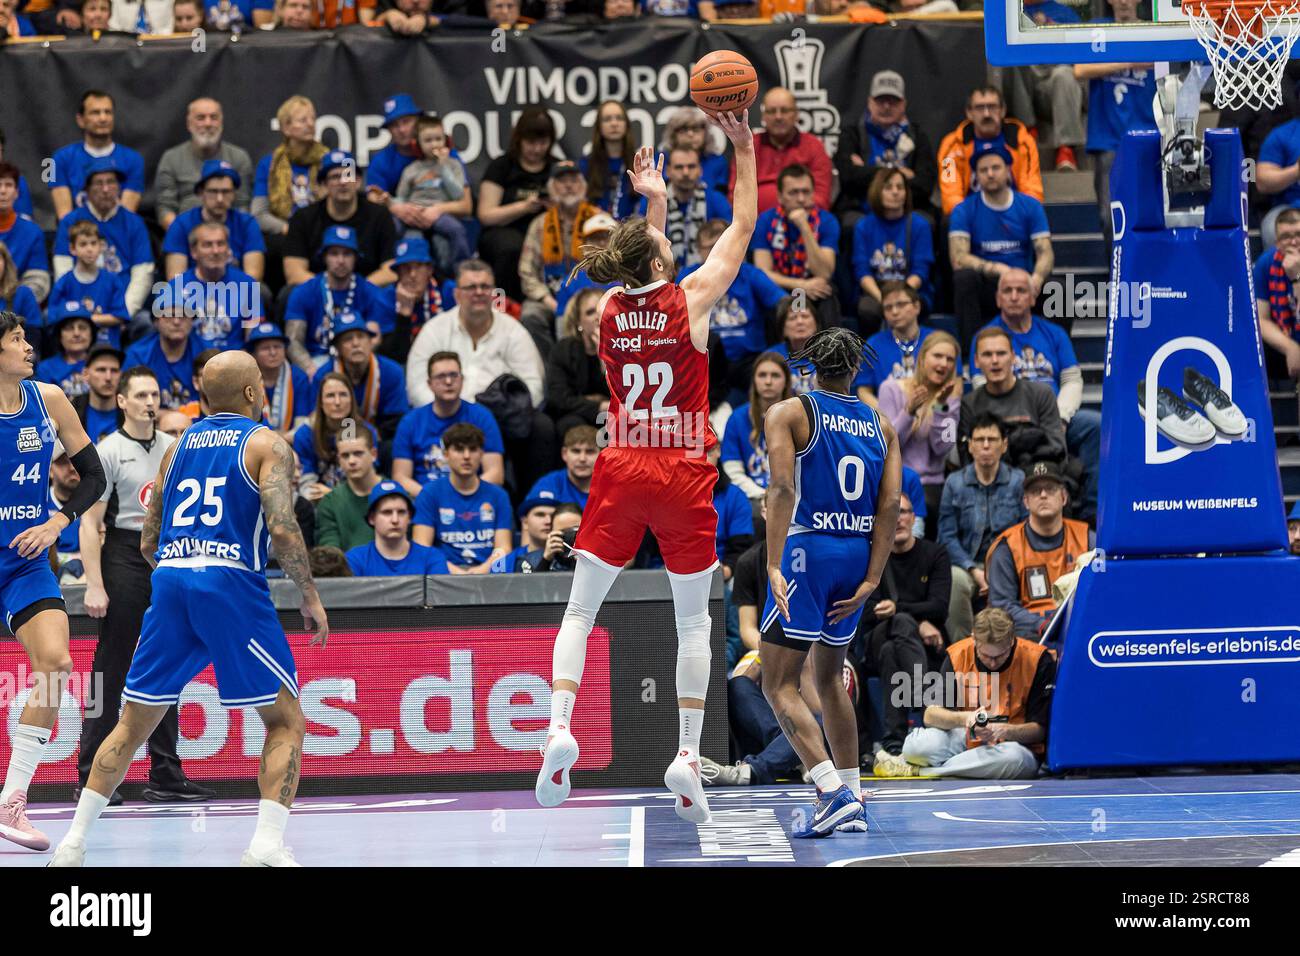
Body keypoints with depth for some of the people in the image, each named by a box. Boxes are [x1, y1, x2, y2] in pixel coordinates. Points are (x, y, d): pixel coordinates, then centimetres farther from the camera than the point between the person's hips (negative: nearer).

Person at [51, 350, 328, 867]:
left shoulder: (179, 446, 19)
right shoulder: (266, 444, 3)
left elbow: (147, 543, 22)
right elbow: (282, 528, -11)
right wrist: (310, 596, -1)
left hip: (170, 581, 5)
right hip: (231, 584, -5)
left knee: (133, 725, 14)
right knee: (286, 721, 5)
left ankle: (73, 843, 9)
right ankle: (267, 844, -12)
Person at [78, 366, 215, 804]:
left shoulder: (173, 448, 12)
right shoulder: (108, 451, -5)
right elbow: (90, 522, -10)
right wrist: (94, 585, -17)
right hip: (124, 556, -6)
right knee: (110, 673, -5)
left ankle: (165, 775, 11)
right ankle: (90, 778, -2)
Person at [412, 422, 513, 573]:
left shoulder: (497, 495, 15)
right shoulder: (430, 494, 9)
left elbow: (503, 548, 7)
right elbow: (421, 547, 0)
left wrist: (484, 569, -16)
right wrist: (453, 570, -18)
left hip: (488, 572, 2)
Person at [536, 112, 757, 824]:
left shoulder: (611, 306, 2)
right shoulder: (691, 300, -7)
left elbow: (643, 260, 25)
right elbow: (742, 227, 4)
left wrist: (654, 202, 36)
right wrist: (743, 151, 11)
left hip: (622, 471, 2)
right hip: (684, 473, -2)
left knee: (580, 609, 6)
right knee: (693, 619, 7)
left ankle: (560, 725, -14)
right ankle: (688, 752, -1)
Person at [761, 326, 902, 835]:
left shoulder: (788, 413, 0)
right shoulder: (880, 425, 13)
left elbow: (782, 488, -14)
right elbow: (890, 503, 3)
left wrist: (774, 567, -20)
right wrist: (871, 580, 0)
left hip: (808, 549, -6)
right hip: (859, 555, 6)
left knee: (779, 685, -4)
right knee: (829, 679, 21)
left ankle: (834, 792, -20)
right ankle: (852, 801, 20)